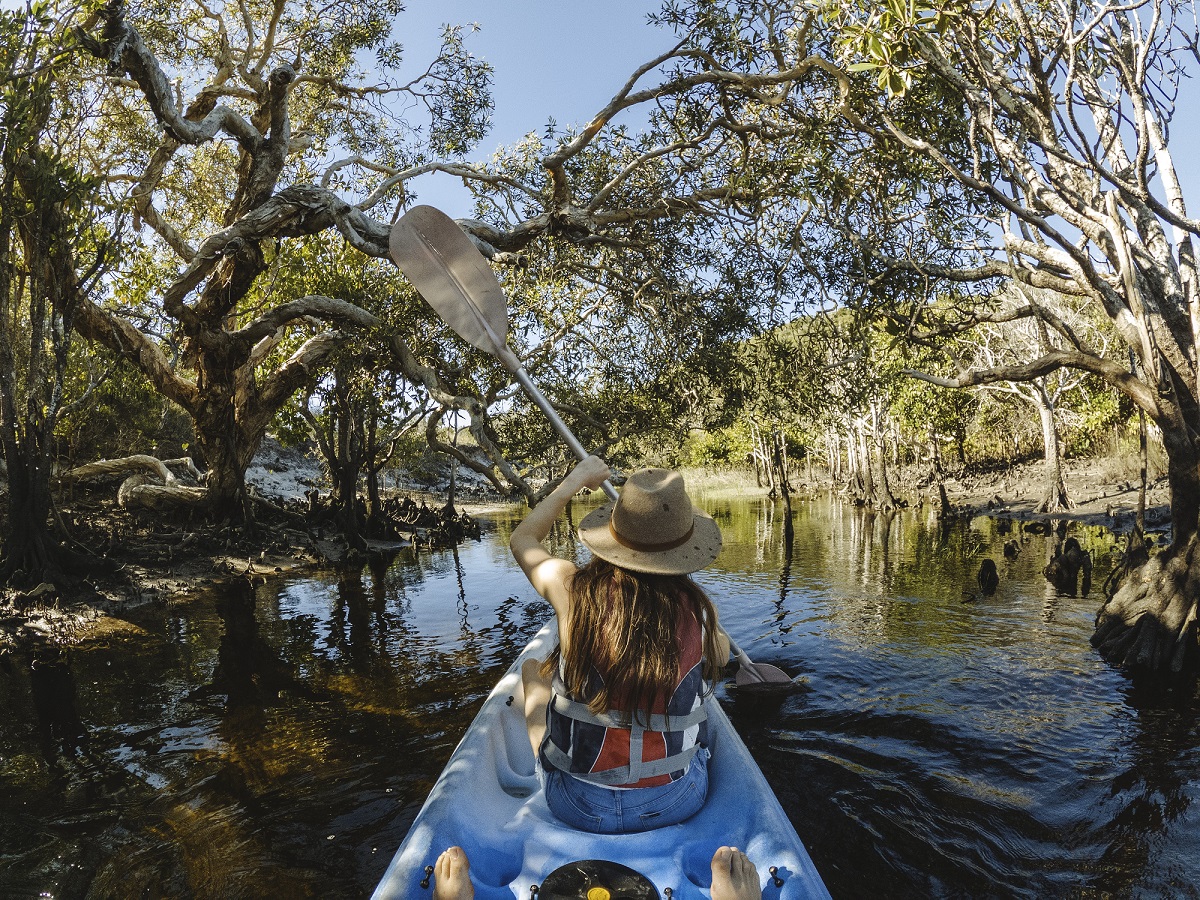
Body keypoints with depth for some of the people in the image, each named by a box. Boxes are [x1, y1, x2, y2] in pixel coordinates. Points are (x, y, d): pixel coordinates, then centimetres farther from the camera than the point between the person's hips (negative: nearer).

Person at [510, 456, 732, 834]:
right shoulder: (697, 606, -17)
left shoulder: (573, 590, -19)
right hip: (677, 803, 1)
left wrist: (576, 479, 12)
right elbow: (722, 656, 9)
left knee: (532, 667, 23)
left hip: (580, 807, -1)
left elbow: (522, 538, 4)